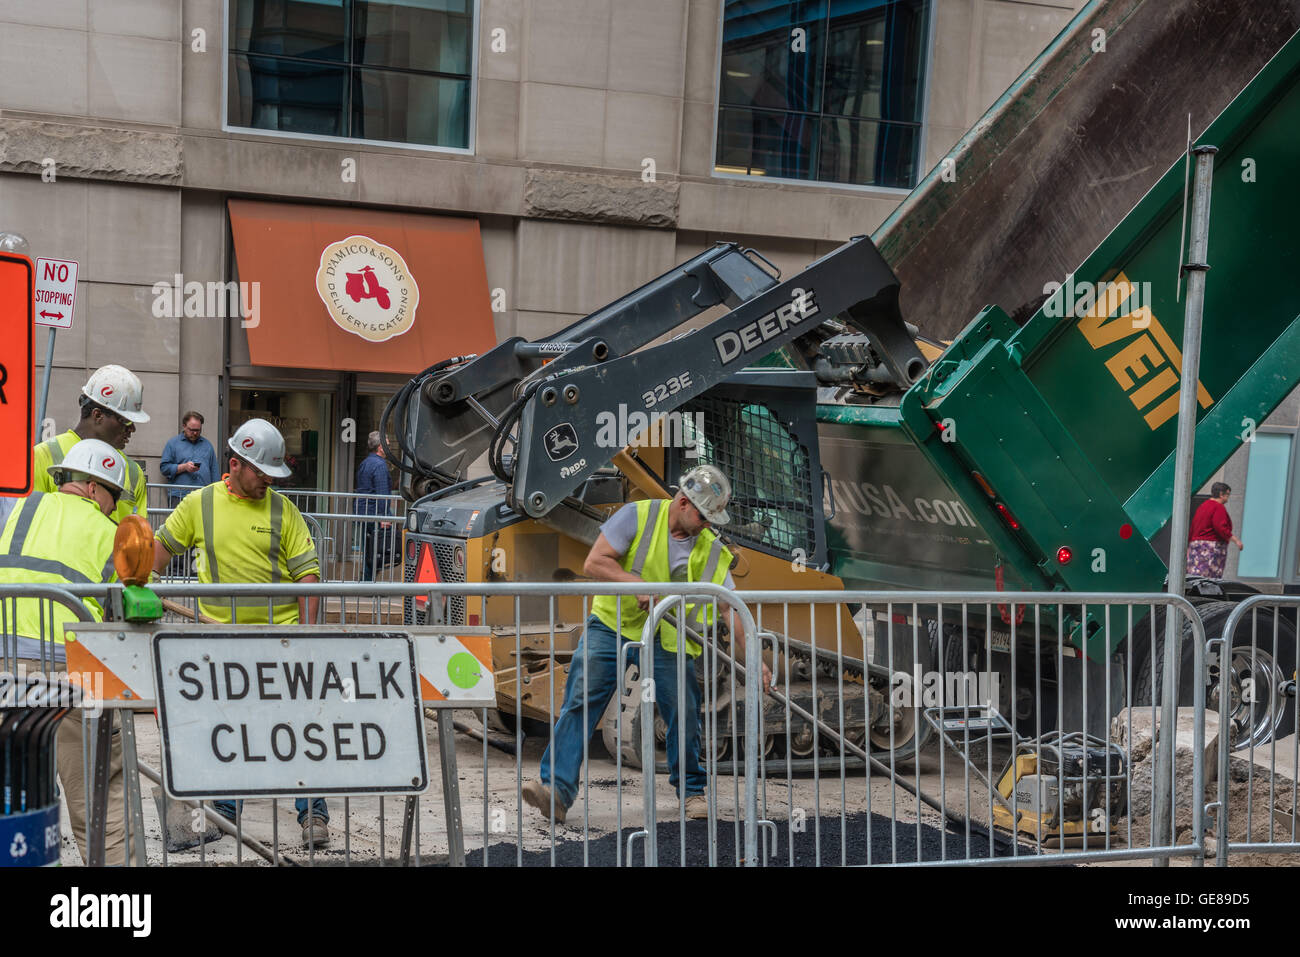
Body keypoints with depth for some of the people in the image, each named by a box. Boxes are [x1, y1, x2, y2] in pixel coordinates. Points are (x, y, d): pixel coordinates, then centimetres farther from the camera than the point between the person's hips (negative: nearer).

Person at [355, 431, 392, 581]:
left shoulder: (363, 463, 17)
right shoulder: (380, 464, -13)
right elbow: (381, 493, -19)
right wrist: (384, 517, -20)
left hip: (363, 514, 9)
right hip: (375, 514, -9)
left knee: (367, 554, 12)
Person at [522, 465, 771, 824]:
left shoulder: (712, 552, 1)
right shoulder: (637, 516, -9)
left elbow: (729, 609, 2)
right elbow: (594, 562, -15)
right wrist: (639, 584, -26)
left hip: (667, 640, 2)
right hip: (612, 625, -2)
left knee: (684, 712, -4)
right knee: (580, 701, -14)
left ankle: (691, 790, 19)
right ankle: (556, 788, -18)